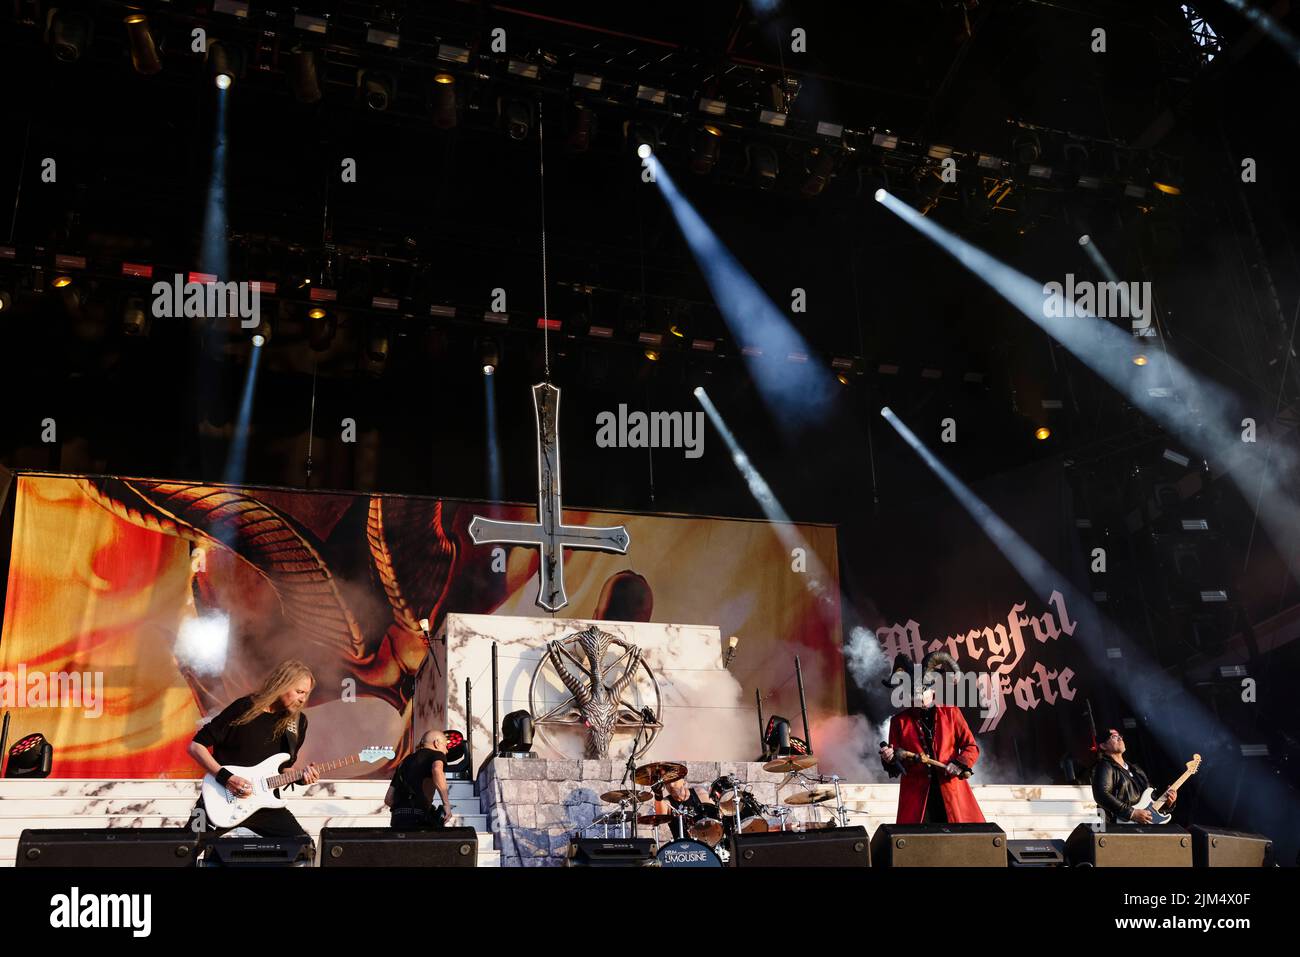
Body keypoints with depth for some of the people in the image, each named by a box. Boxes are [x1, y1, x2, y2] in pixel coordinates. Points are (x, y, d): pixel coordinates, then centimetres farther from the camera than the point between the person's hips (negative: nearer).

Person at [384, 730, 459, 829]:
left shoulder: (406, 760, 28)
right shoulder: (436, 755, 8)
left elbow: (388, 800, 24)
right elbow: (437, 770, -19)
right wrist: (446, 804, -18)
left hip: (397, 818, 7)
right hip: (418, 817, -7)